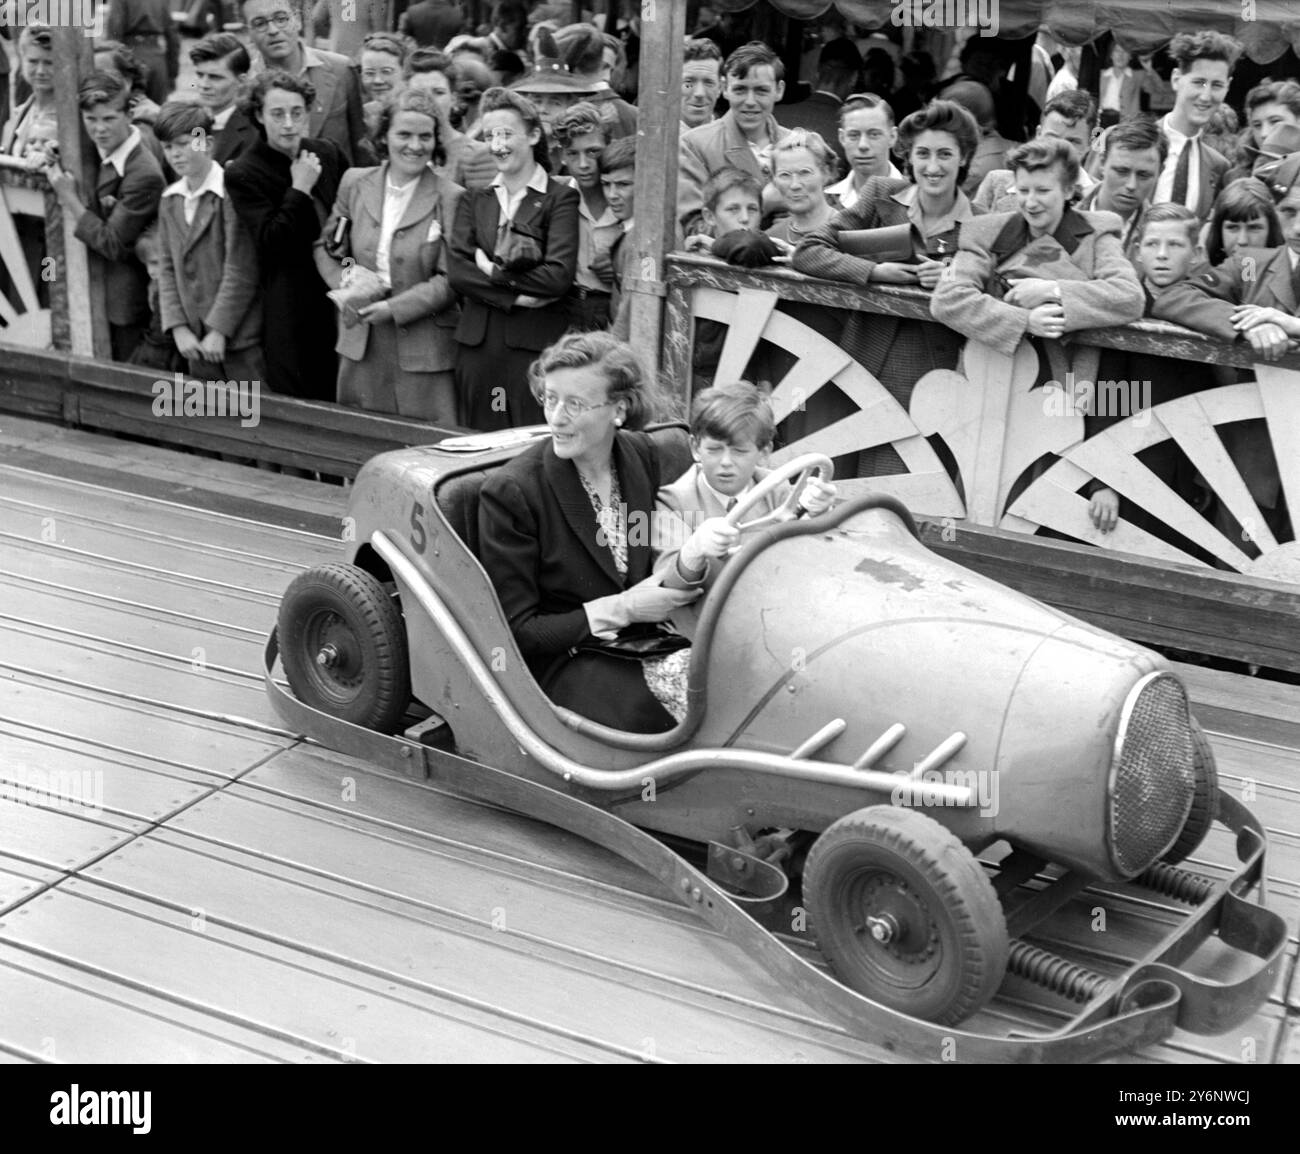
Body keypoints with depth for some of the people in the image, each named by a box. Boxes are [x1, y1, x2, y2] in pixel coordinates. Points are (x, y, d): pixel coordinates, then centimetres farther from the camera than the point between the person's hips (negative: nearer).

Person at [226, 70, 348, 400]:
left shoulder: (327, 153, 7)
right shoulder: (242, 174, -8)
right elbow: (269, 242, -16)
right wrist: (299, 189, -17)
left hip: (338, 293, 5)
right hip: (291, 307, -5)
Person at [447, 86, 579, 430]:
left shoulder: (560, 198, 0)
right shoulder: (474, 200, 14)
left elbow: (559, 276, -13)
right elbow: (456, 270, 0)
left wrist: (493, 272, -6)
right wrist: (514, 296, -11)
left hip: (536, 344, -4)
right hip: (478, 343, 4)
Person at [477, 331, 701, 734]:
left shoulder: (642, 455, 6)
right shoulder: (510, 492, -11)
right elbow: (516, 632, -8)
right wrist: (621, 609, -14)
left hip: (651, 640, 6)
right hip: (562, 664, -6)